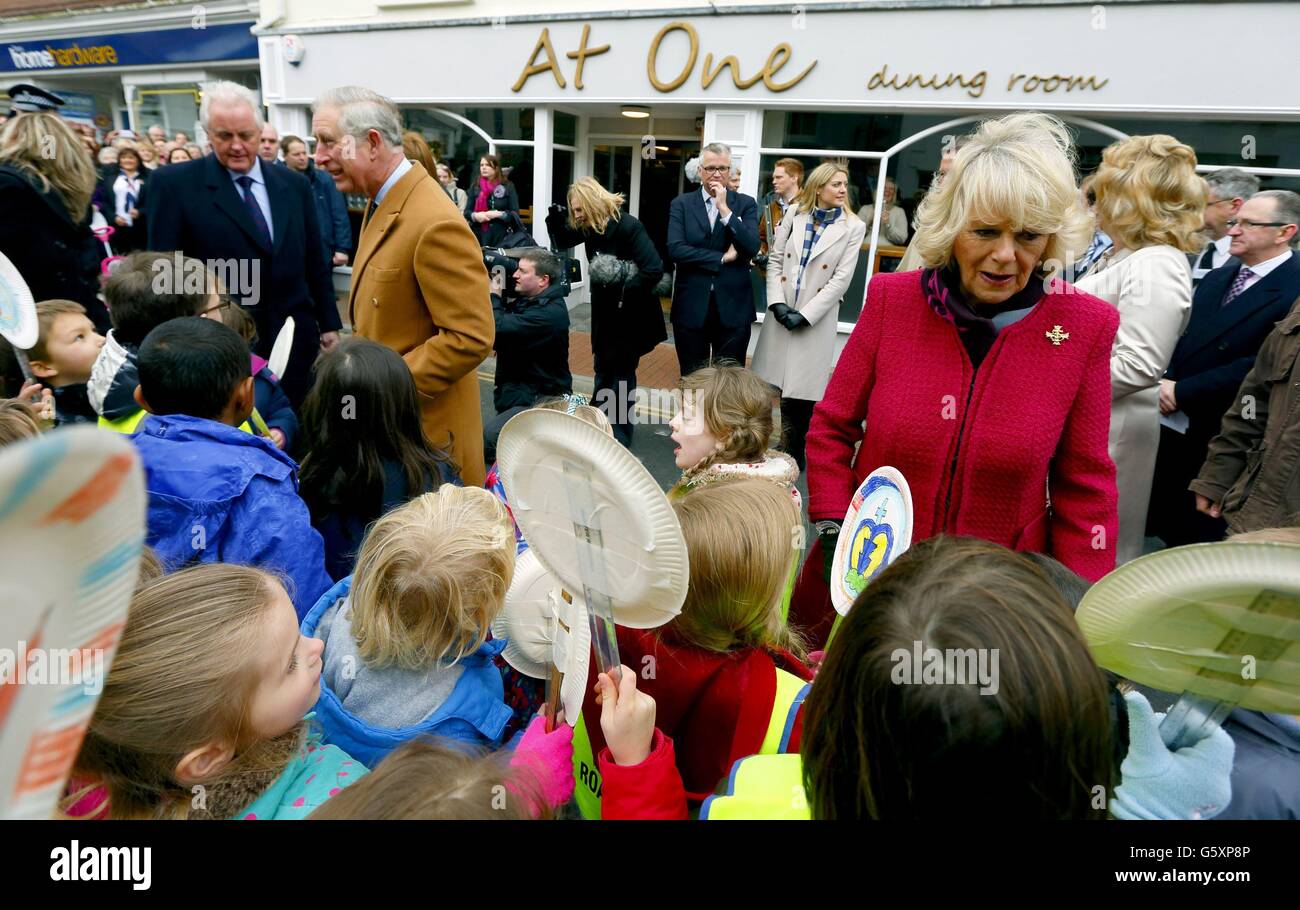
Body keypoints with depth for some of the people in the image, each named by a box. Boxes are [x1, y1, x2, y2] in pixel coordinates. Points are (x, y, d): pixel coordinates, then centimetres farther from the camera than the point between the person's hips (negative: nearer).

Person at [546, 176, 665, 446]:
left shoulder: (628, 226, -23)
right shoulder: (590, 227, -2)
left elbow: (654, 270, -29)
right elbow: (563, 241, 11)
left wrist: (623, 293, -24)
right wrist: (555, 217, -8)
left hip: (631, 314, -7)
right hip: (605, 312, 7)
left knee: (621, 373, 4)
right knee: (603, 371, 16)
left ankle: (619, 437, 17)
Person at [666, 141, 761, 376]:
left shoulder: (746, 204, 4)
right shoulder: (681, 204, 4)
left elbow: (752, 248, -10)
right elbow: (675, 249, -10)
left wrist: (725, 209, -13)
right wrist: (722, 258, -11)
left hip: (733, 308, 0)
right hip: (691, 306, 0)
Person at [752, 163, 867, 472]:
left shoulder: (853, 227, -2)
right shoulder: (794, 214, 6)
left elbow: (841, 279, -7)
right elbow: (775, 259, 4)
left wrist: (805, 315, -13)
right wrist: (777, 303, -9)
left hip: (816, 318, -2)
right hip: (781, 312, 2)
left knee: (801, 388, 1)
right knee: (777, 382, 5)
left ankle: (794, 453, 18)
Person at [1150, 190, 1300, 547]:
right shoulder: (1216, 279, 14)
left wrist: (1182, 391, -18)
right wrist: (1165, 383, -7)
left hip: (1218, 440, -7)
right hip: (1171, 426, 7)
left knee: (1198, 535, 7)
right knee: (1158, 524, 14)